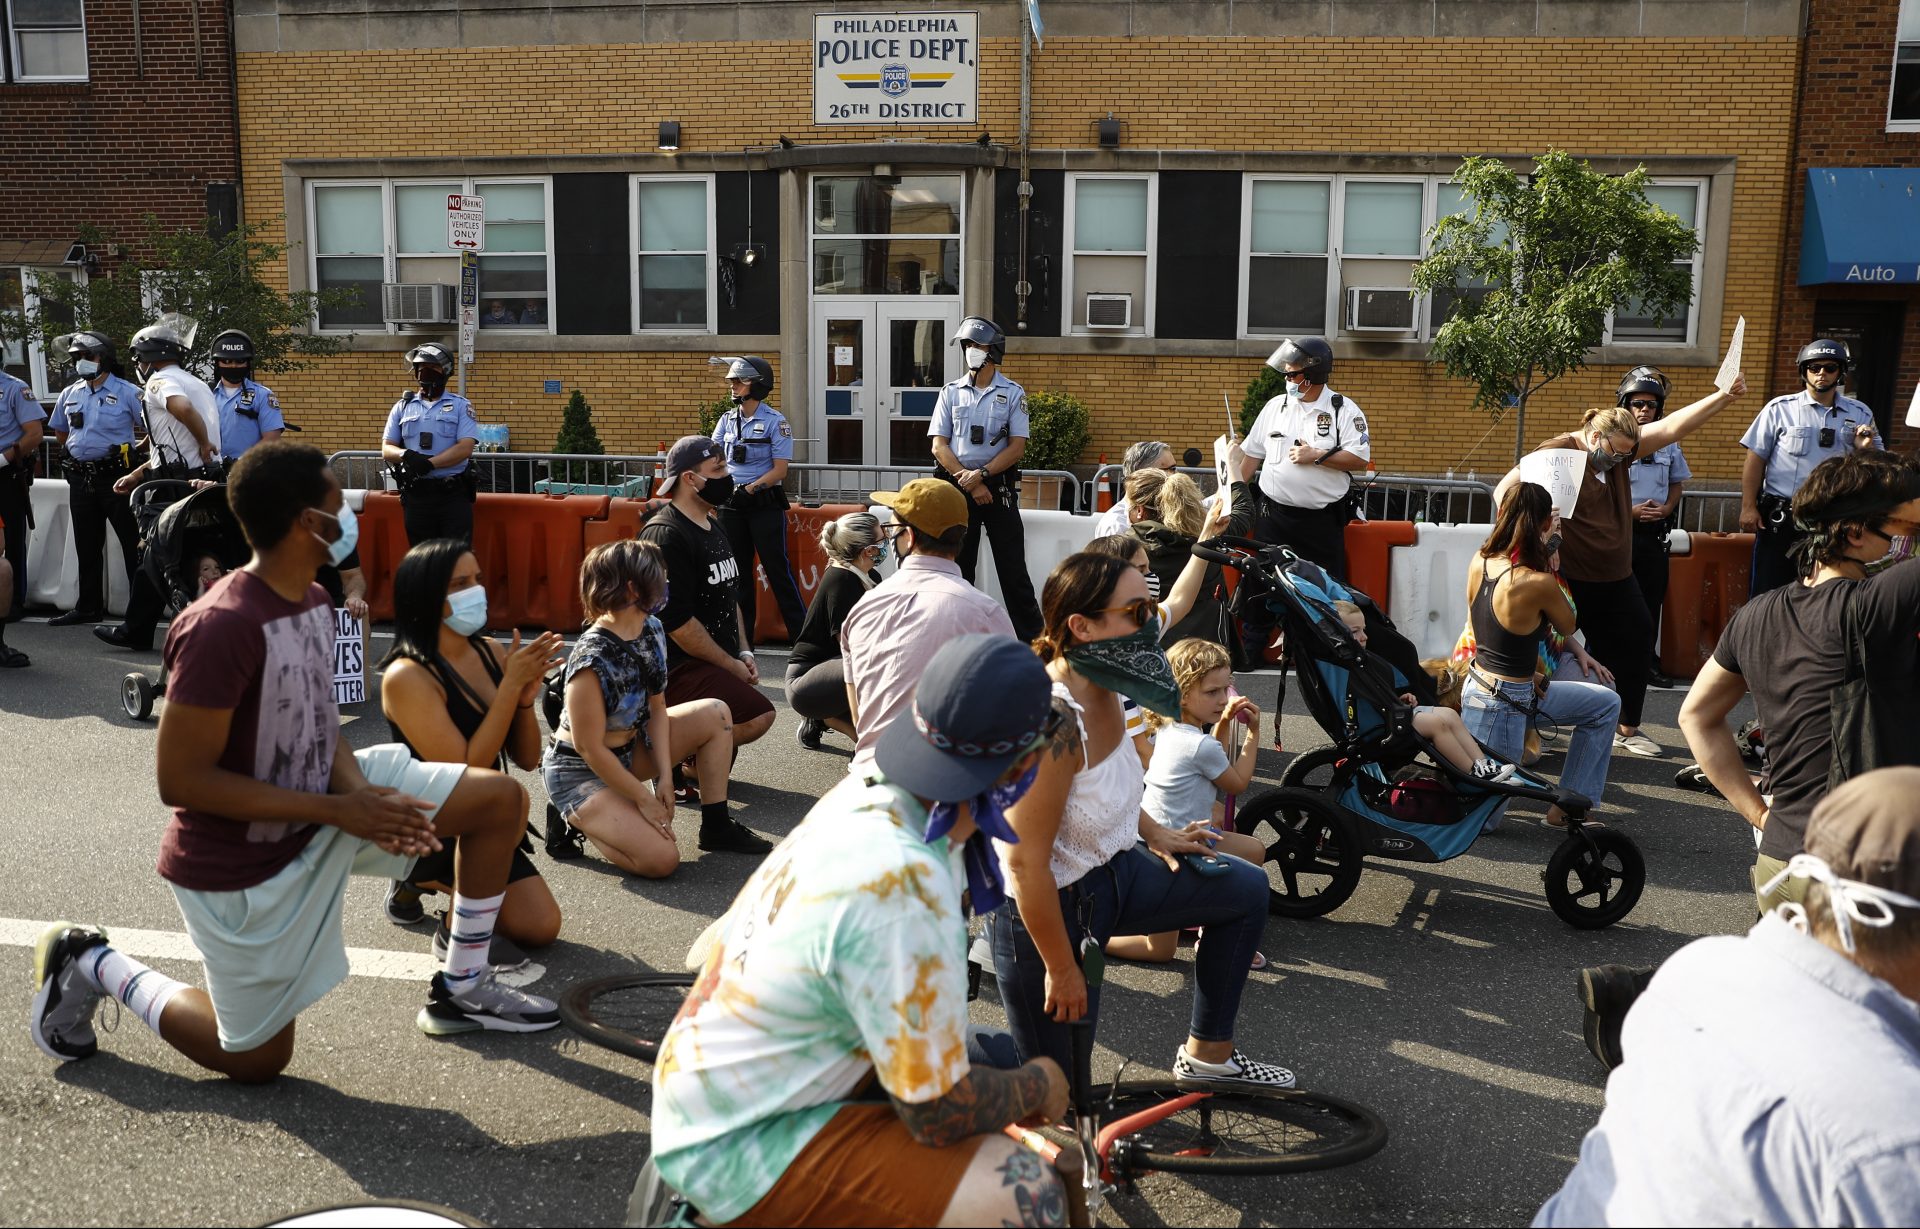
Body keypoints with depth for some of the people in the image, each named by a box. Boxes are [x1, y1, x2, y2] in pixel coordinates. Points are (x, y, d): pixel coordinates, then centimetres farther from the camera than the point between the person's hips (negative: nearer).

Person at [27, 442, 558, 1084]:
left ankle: (460, 988, 11)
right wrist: (338, 810, -28)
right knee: (257, 1058, 10)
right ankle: (91, 963, 27)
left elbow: (318, 727, 3)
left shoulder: (313, 600, -2)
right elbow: (182, 780, -28)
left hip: (325, 798, 8)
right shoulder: (222, 626, -30)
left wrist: (364, 795, -18)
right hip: (241, 863, -7)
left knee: (501, 798, -5)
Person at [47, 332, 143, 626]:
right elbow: (60, 431, 26)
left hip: (115, 476, -6)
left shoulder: (127, 393, -7)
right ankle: (89, 607, 21)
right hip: (80, 478, 6)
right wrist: (81, 449, 19)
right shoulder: (69, 394, 11)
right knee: (87, 546, 12)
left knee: (132, 543, -4)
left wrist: (132, 448, -2)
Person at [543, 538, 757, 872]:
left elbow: (656, 708, 2)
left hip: (628, 749, 9)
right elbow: (589, 748, -24)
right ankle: (576, 819, 3)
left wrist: (665, 776, -6)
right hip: (580, 773, -8)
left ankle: (716, 827, 8)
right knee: (661, 859, -22)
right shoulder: (592, 660, -30)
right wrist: (644, 798, -17)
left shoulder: (651, 631, -5)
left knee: (715, 715, 2)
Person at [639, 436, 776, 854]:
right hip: (678, 667, -10)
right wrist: (732, 665, -13)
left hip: (717, 664, 10)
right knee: (756, 716, -24)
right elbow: (678, 623, -21)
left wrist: (744, 653, 11)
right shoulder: (666, 534, -17)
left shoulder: (713, 526, 15)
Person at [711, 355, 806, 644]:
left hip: (765, 504, -6)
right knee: (738, 570, 11)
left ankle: (801, 633, 3)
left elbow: (780, 470, -11)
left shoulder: (775, 421, -7)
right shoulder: (727, 419, 9)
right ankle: (742, 637, 21)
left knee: (777, 568, -4)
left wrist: (752, 487, -21)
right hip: (731, 504, 6)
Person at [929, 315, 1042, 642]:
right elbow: (939, 446, 1)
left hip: (999, 486, -2)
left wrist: (981, 475, -16)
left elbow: (1017, 447, -5)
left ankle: (1031, 638, 2)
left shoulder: (1012, 394, 2)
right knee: (958, 566, 7)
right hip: (958, 487, 2)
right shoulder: (951, 391, 7)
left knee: (1013, 567, -2)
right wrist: (968, 481, -10)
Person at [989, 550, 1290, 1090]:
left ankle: (1206, 1055, 30)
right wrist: (1062, 971, -21)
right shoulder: (1053, 721, -33)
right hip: (1050, 905, -9)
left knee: (1246, 889, 19)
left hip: (1111, 871, 9)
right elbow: (1026, 862, -29)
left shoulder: (1101, 690, -5)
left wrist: (1153, 832, 9)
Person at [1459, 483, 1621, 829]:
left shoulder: (1481, 561, -6)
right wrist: (1548, 552, -4)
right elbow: (1568, 627, -5)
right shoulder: (1539, 583, -27)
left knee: (1606, 704, 20)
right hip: (1503, 706, -8)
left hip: (1478, 686, 8)